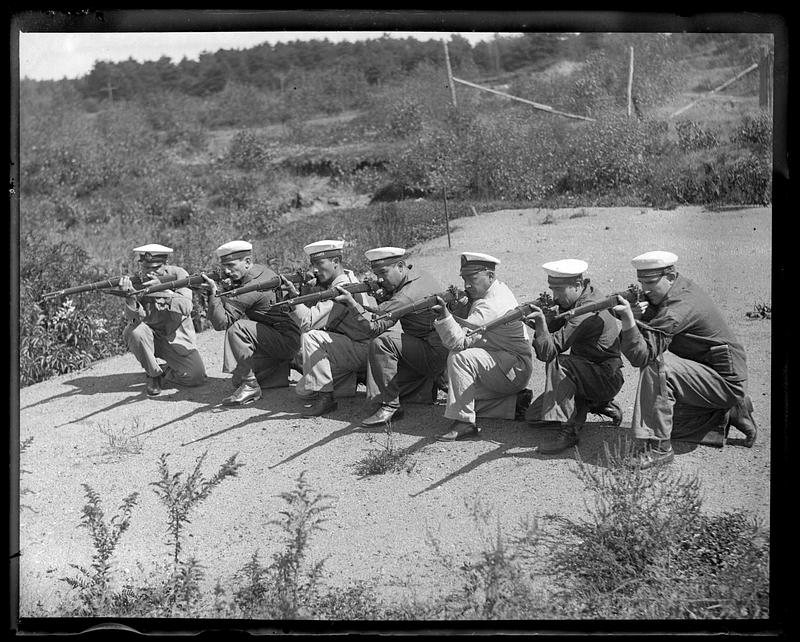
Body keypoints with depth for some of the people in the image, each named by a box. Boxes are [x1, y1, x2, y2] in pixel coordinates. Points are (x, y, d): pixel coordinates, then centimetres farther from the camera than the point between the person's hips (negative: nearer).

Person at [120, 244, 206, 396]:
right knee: (134, 331, -33)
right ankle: (153, 374, -8)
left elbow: (186, 308, -29)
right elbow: (135, 318, -26)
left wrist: (163, 290, -42)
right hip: (150, 336, 1)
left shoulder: (178, 274, -14)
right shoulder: (137, 281, -12)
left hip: (177, 338, 0)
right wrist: (130, 296, -46)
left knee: (197, 377, -17)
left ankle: (163, 372, 16)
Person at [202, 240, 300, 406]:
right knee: (238, 380, 11)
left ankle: (250, 386, -23)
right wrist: (227, 290, -8)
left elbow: (221, 322, -23)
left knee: (237, 329, -28)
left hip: (287, 340, -10)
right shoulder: (261, 271, 6)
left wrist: (213, 292, -22)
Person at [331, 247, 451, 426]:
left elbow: (374, 327, -26)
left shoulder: (406, 295, -22)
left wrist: (351, 302, -27)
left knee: (382, 342, -25)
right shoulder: (425, 277, 9)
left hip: (433, 354, -11)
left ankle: (388, 405, -23)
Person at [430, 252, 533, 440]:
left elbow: (458, 343, -31)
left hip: (515, 372, -11)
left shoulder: (490, 306, -24)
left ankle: (464, 421, -24)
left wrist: (444, 315, -44)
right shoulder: (499, 288, 8)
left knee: (459, 357, -27)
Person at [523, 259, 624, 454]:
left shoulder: (589, 312, -28)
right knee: (532, 417, 7)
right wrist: (539, 322, -14)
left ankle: (569, 431, -29)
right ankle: (598, 405, 15)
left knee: (557, 363, -34)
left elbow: (548, 351, -33)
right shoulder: (576, 299, 0)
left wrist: (541, 322, -46)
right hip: (586, 371, 9)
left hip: (606, 379, -9)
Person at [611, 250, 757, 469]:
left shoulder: (679, 308, -27)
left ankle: (657, 448, -25)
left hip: (726, 382, -10)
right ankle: (729, 414, 23)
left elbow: (641, 356, -33)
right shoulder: (684, 287, 3)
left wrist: (628, 318, -46)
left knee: (656, 364, -29)